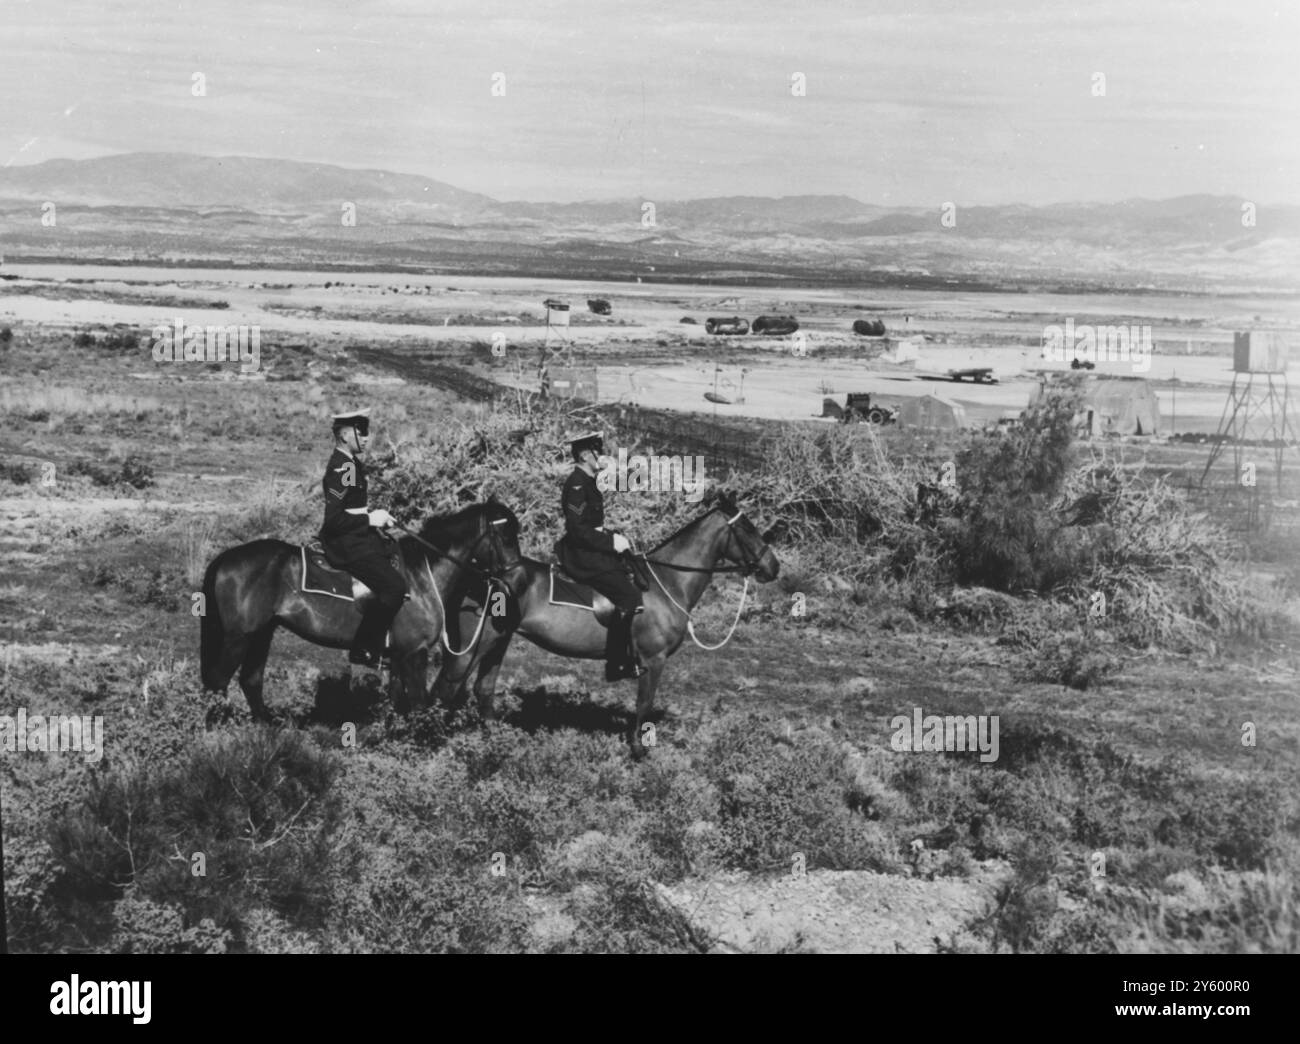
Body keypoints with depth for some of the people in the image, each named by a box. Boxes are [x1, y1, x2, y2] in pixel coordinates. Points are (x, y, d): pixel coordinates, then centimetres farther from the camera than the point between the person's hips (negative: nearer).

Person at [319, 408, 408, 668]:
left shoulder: (352, 463, 14)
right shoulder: (342, 468, -18)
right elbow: (333, 519, -24)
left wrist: (375, 515, 9)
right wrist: (370, 519, -17)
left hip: (358, 537, 11)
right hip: (347, 543, -11)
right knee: (393, 586, -22)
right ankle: (364, 651, -15)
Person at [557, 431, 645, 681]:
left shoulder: (587, 483, 16)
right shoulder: (577, 485, -15)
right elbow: (577, 529, -22)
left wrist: (614, 539, 9)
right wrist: (611, 543, -19)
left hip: (592, 552, 11)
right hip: (582, 556, -11)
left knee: (634, 579, 8)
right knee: (628, 596, -18)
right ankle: (617, 665, -14)